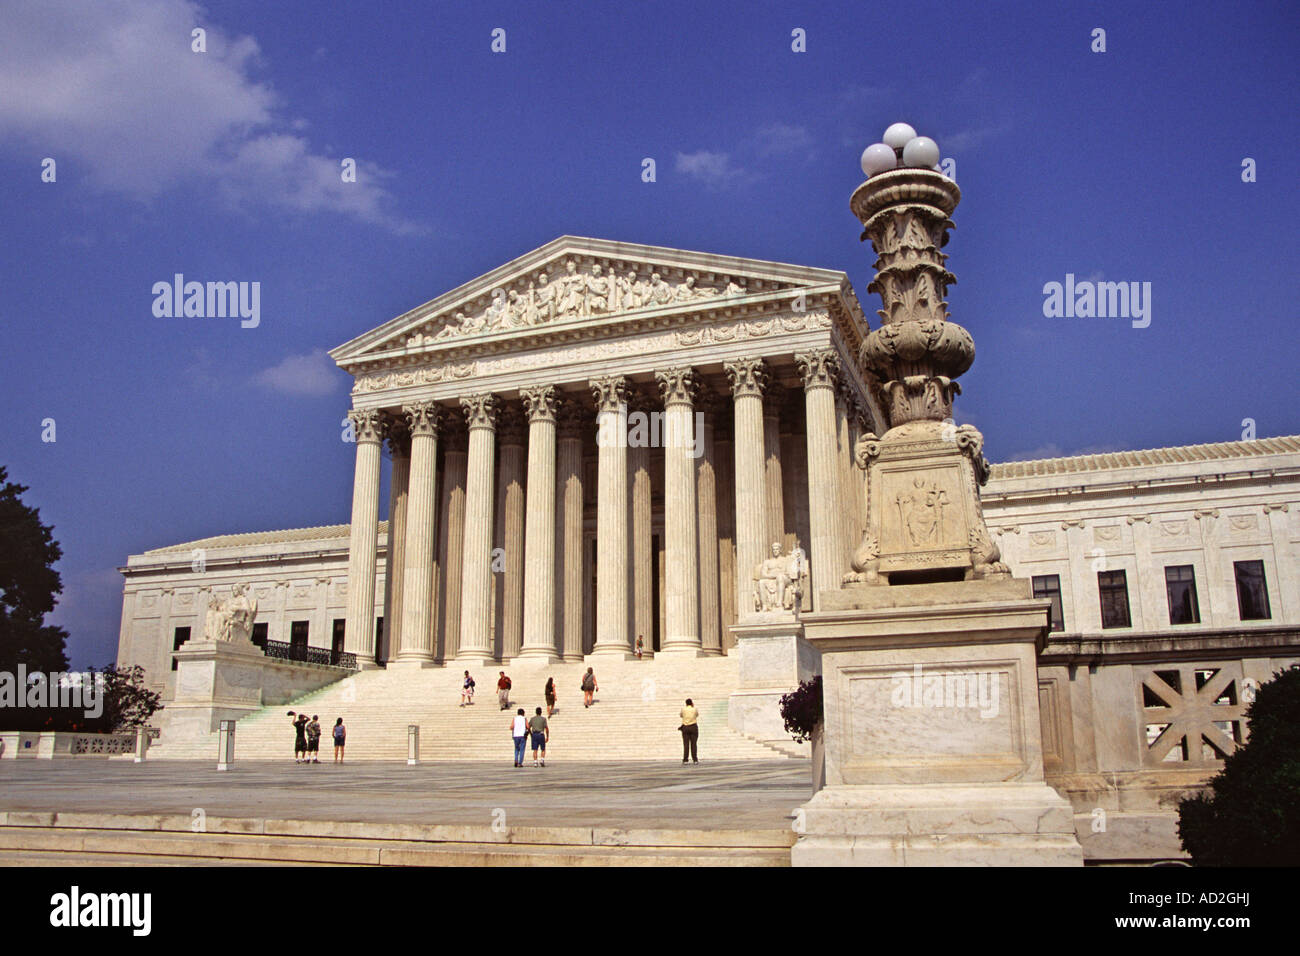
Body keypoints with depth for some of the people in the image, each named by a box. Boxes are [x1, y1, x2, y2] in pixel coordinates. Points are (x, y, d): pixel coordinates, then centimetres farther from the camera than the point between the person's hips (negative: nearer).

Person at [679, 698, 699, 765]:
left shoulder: (683, 709, -1)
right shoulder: (695, 709, 0)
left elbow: (681, 716, 17)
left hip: (685, 727, 0)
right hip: (693, 727, 0)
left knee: (686, 744, 0)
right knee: (694, 744, 3)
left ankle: (685, 760, -4)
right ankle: (695, 760, 1)